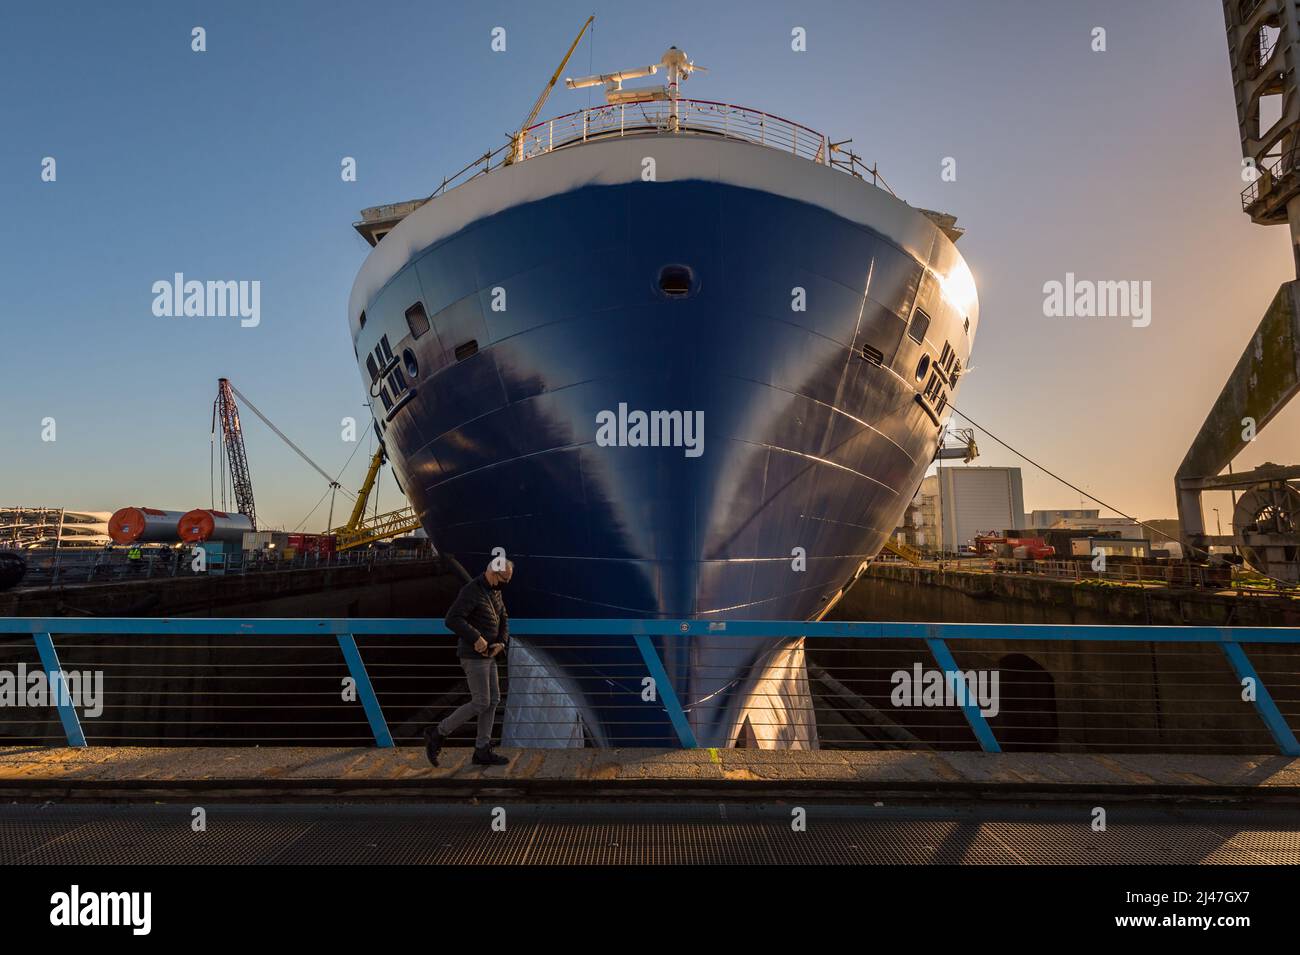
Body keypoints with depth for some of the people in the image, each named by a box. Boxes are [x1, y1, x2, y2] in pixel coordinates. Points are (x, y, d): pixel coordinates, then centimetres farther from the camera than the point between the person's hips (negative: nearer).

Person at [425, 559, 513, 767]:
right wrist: (477, 638, -26)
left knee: (493, 700, 9)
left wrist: (501, 642, -1)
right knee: (481, 703, -6)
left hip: (488, 655, 9)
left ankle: (482, 750, 16)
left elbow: (503, 619, 16)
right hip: (474, 655, -9)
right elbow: (452, 619, -24)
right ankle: (437, 734, 8)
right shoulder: (471, 591, -16)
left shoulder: (495, 592, 11)